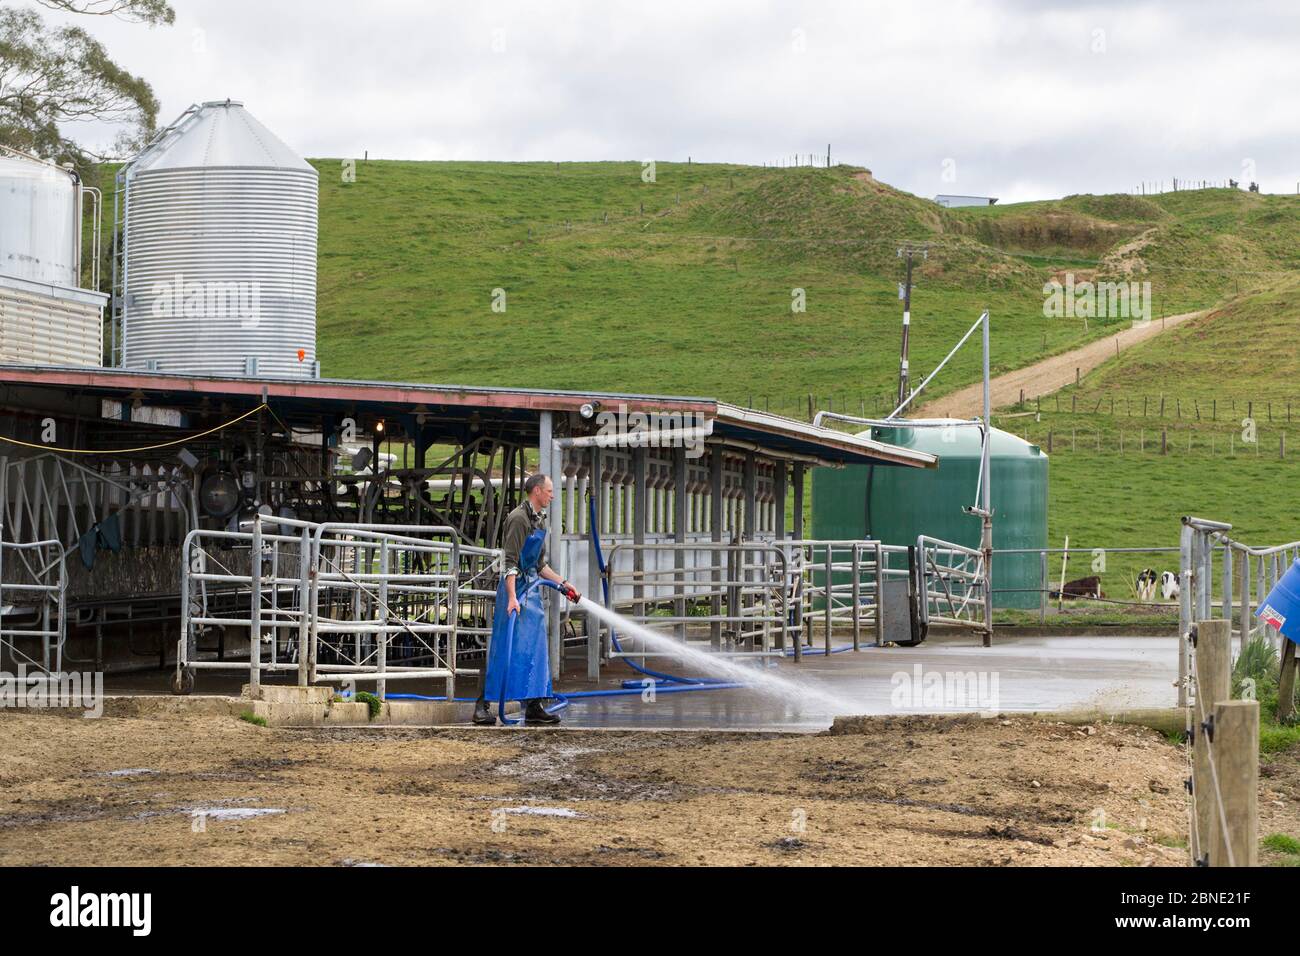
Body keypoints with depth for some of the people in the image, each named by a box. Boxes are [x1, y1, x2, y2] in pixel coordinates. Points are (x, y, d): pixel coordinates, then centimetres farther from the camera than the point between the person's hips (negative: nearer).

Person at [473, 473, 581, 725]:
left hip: (532, 589, 9)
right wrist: (512, 598, -26)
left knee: (537, 648, 6)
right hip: (515, 585, -9)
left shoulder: (539, 520, 17)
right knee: (504, 648, -9)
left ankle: (534, 707, 8)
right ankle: (483, 706, -6)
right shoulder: (519, 518, -13)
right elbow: (511, 562, -20)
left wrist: (563, 584, 20)